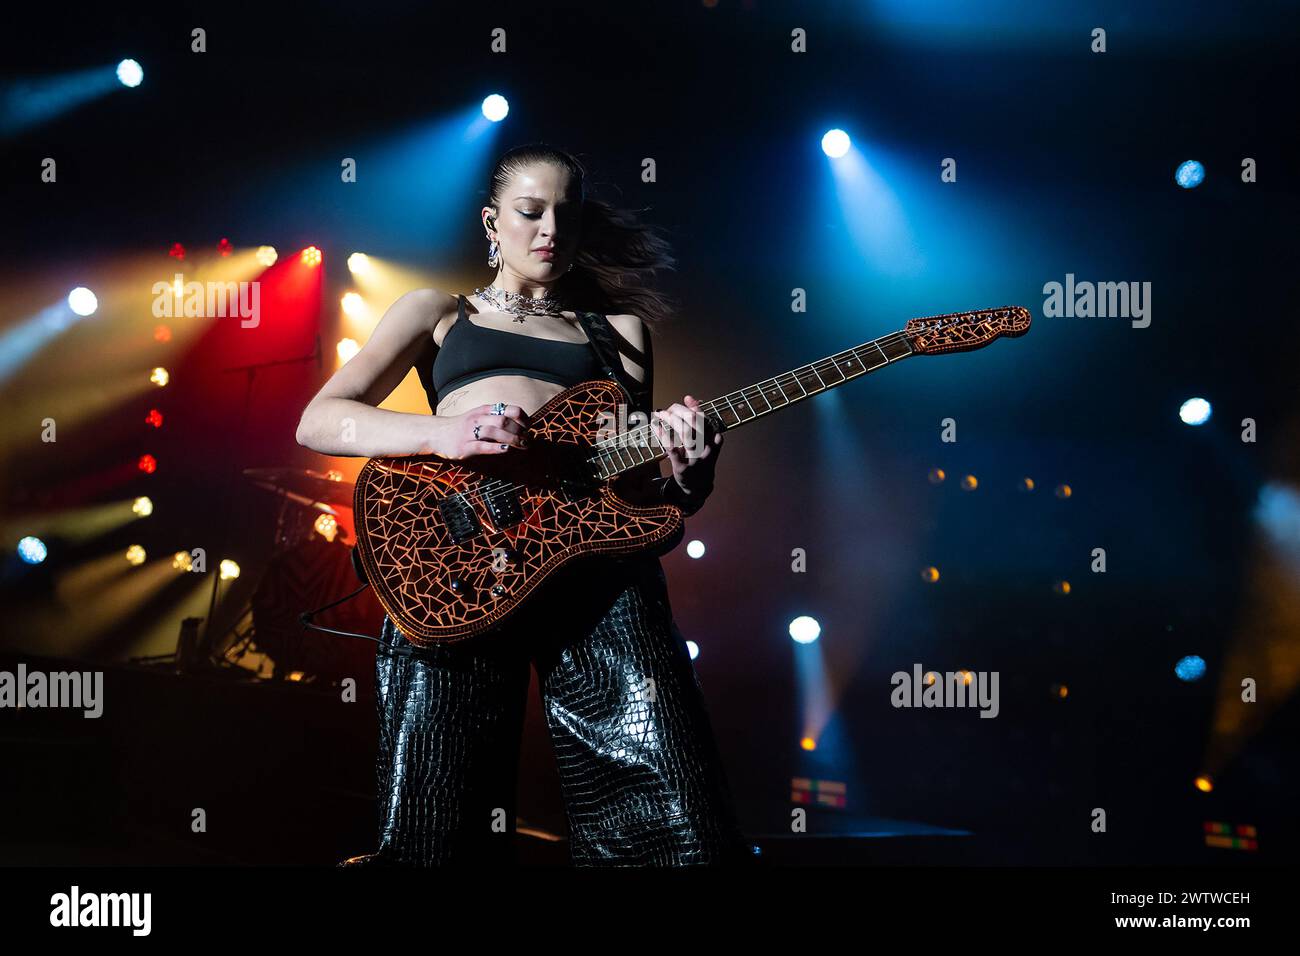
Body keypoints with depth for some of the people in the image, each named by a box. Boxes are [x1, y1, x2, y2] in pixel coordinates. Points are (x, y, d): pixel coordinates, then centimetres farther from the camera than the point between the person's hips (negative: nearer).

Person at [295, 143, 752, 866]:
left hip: (595, 554, 1)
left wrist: (682, 473, -5)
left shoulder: (618, 326, 28)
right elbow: (318, 421, 10)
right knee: (438, 834, -8)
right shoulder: (438, 312, 23)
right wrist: (441, 433, -8)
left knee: (684, 828, -14)